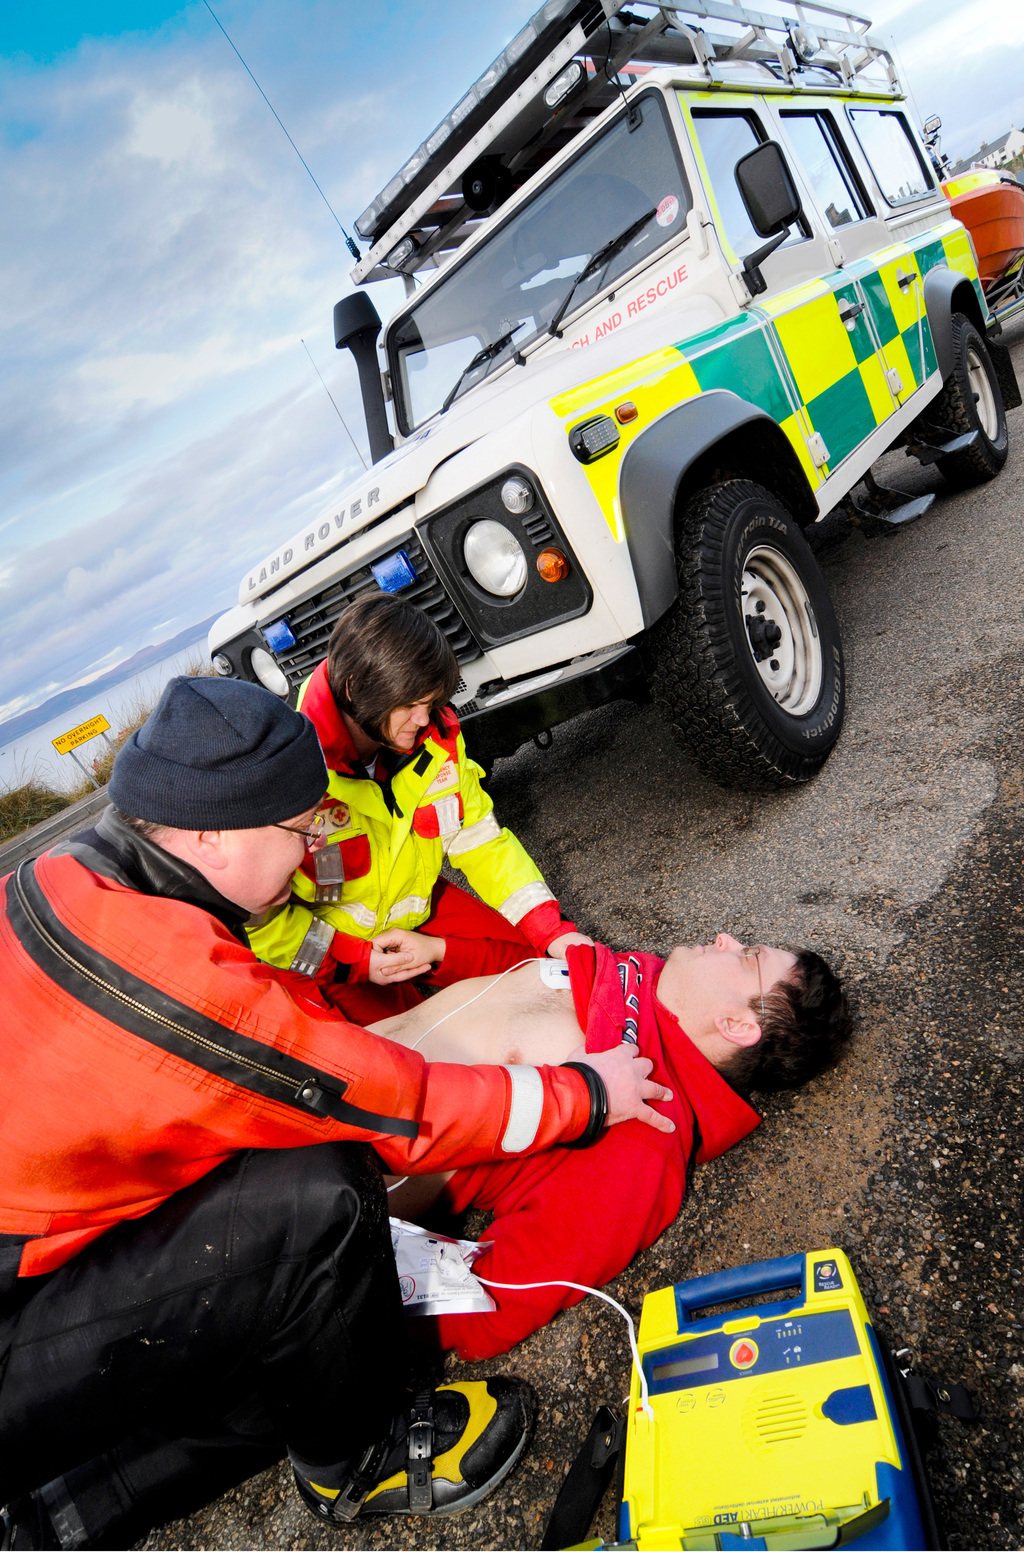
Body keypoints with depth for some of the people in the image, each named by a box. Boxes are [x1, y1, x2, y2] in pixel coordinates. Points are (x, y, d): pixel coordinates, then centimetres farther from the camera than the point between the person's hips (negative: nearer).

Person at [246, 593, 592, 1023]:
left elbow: (482, 843, -4)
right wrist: (356, 959, -25)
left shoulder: (436, 738, -11)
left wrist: (553, 932, -14)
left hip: (416, 911, 5)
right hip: (323, 951, -5)